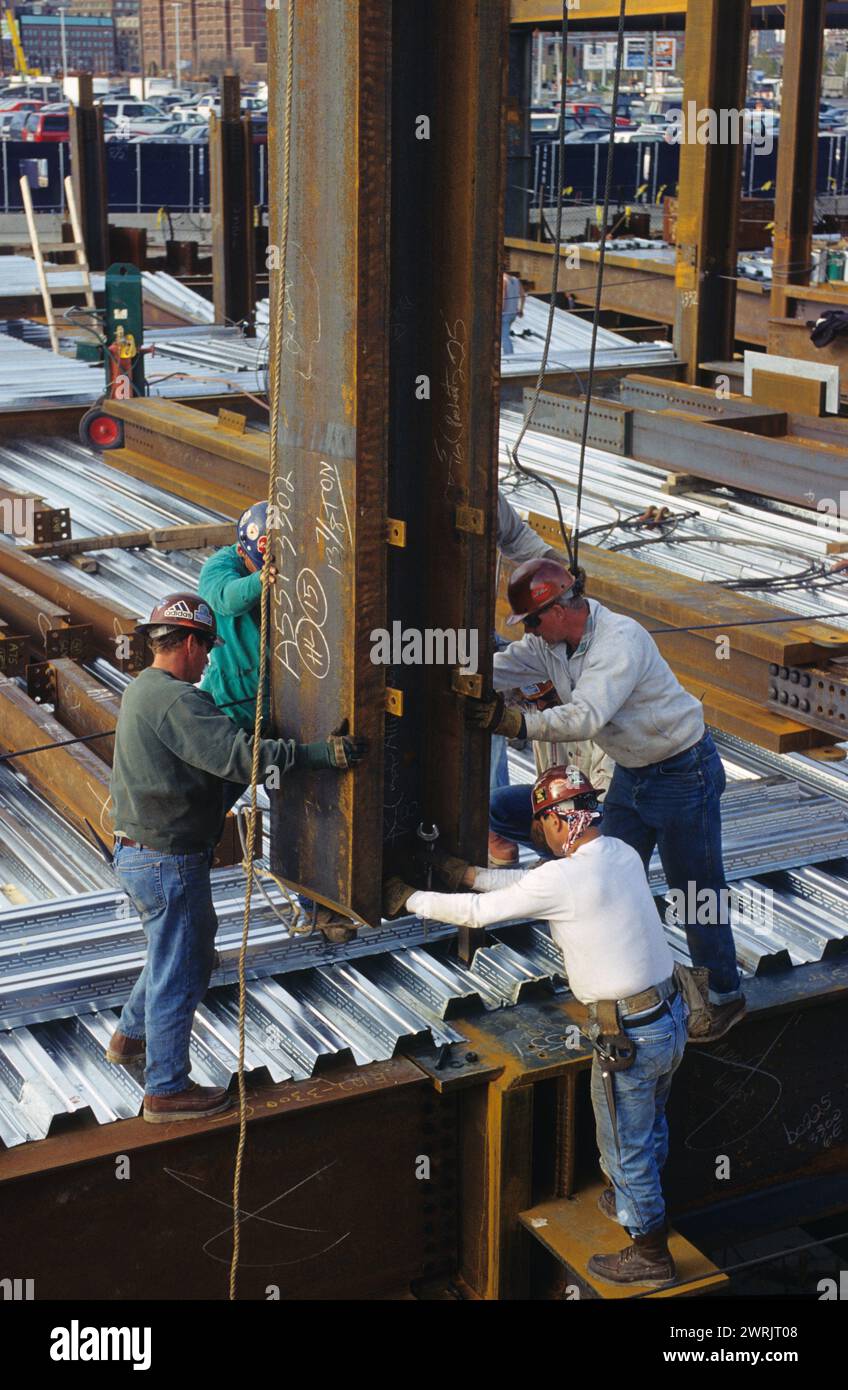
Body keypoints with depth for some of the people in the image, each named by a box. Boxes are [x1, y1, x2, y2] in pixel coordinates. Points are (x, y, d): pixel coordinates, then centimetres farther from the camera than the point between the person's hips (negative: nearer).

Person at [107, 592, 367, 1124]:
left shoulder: (144, 690, 10)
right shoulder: (176, 701, -23)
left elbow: (211, 753, 15)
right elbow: (239, 755, -33)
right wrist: (323, 754, -33)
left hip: (137, 853, 10)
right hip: (170, 863, -10)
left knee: (191, 943, 28)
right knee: (178, 970, 3)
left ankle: (131, 1036, 43)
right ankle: (167, 1090, 16)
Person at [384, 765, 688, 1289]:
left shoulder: (564, 879, -23)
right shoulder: (621, 853, 2)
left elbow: (476, 913, -13)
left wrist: (409, 900, 1)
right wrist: (473, 874, 21)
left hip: (628, 1038, -8)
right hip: (672, 1014, 8)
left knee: (626, 1145, 13)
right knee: (651, 1123, 30)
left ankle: (650, 1252, 29)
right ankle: (642, 1202, 53)